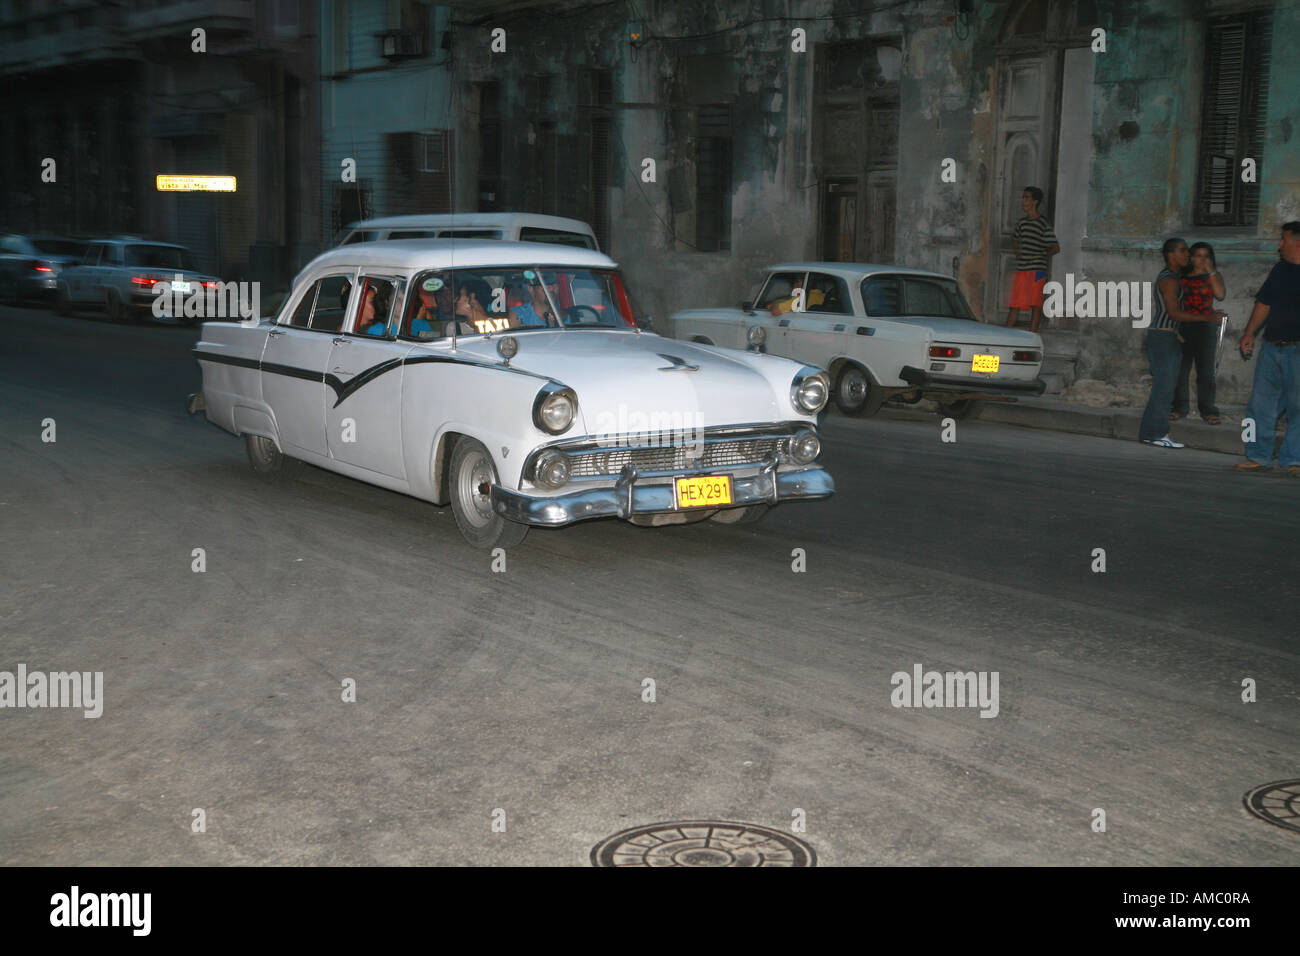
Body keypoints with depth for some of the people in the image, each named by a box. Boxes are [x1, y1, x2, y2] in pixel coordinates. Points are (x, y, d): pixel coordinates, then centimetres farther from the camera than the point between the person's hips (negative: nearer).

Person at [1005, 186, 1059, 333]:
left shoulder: (1043, 223, -8)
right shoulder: (1023, 221, 13)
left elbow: (1055, 248, -12)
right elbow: (1015, 238, 34)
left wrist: (1041, 256, 0)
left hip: (1037, 270, -6)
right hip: (1021, 269, 6)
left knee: (1035, 304, -1)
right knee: (1015, 304, 6)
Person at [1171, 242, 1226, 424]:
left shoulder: (1213, 276, 7)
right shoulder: (1182, 277, 9)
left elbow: (1221, 294, -11)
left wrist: (1211, 271, -13)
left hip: (1206, 327, -1)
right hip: (1183, 326, 1)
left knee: (1206, 371, -3)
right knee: (1180, 369, 1)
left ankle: (1207, 410, 1)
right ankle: (1180, 407, 10)